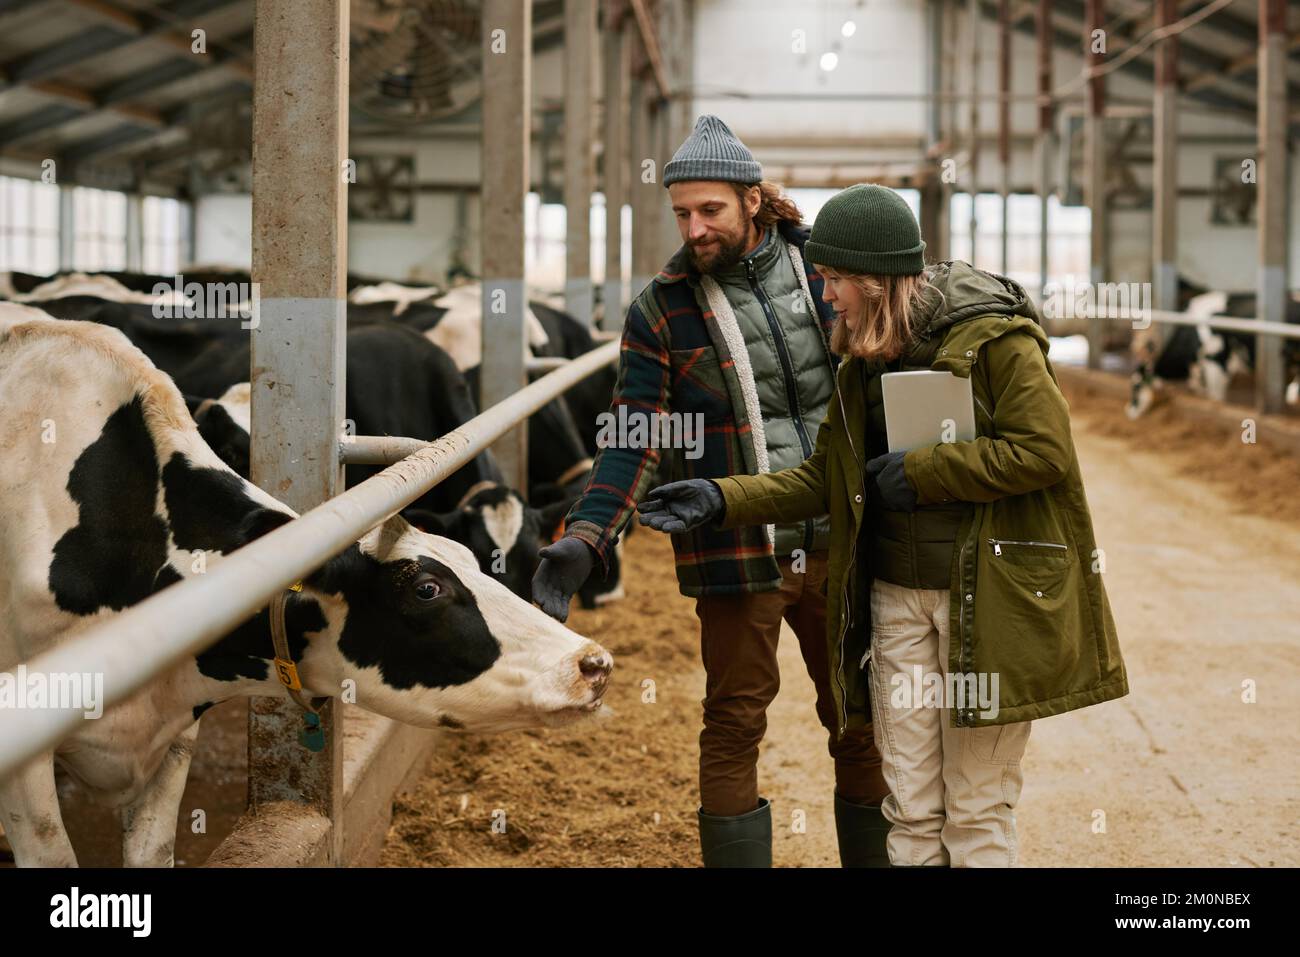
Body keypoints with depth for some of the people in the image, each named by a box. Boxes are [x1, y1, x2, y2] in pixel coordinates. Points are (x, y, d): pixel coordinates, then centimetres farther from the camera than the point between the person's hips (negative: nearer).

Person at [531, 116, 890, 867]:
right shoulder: (661, 311, -5)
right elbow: (635, 443, -9)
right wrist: (585, 539, -23)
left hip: (839, 544, 3)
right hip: (737, 555, -2)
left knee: (861, 722, 13)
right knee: (735, 725, 3)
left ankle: (873, 855, 29)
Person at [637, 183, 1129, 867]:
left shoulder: (994, 336, -11)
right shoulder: (862, 361, 11)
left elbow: (1042, 451, -18)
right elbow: (823, 478, 14)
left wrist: (917, 473, -14)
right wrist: (721, 500, 1)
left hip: (988, 598, -6)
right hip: (895, 598, 6)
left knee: (977, 809, 2)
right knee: (911, 808, 10)